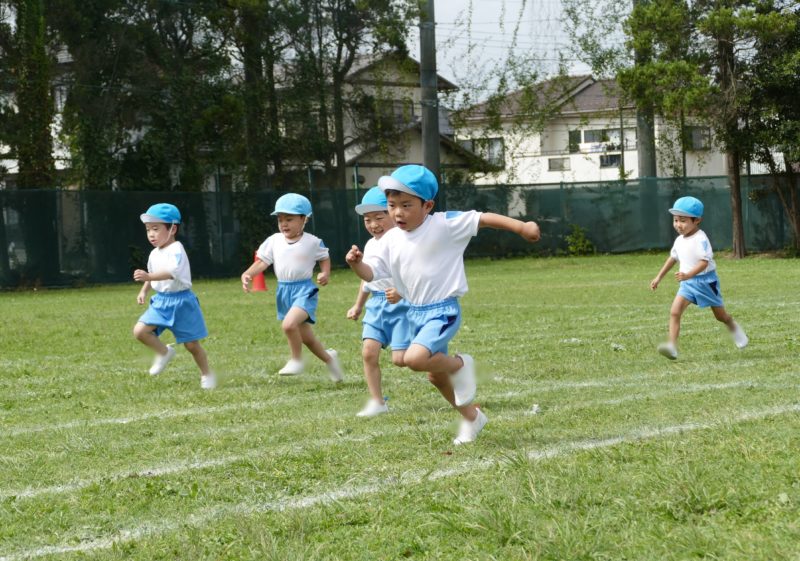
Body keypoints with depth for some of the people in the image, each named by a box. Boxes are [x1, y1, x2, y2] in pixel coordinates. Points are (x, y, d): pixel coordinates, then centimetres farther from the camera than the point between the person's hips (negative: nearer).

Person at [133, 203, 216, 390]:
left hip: (180, 300, -7)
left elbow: (172, 273, -37)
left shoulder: (176, 250, -19)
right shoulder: (154, 254, 8)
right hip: (160, 301, 7)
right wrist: (144, 290, 15)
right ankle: (164, 352, 14)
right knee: (140, 331, -10)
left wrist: (148, 277, -49)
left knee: (191, 344, 3)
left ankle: (207, 374, 24)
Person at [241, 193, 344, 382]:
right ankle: (329, 358, 39)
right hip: (284, 291, 5)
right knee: (305, 337, 14)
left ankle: (296, 360, -4)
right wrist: (247, 275, -16)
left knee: (289, 324, -29)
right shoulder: (273, 241, 3)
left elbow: (324, 258, 9)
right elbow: (261, 262, 1)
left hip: (305, 290, -5)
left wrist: (325, 274, -10)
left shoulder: (312, 242, -6)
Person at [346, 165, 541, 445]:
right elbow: (370, 273, 1)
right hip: (415, 313, 7)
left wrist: (522, 227, -28)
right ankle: (471, 417, 40)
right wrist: (356, 263, -22)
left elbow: (483, 219, -18)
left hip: (443, 310, -7)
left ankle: (459, 364, 0)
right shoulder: (390, 240, 2)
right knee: (434, 375, 18)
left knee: (415, 358, -29)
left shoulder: (444, 225, -14)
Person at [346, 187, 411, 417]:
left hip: (401, 303, -7)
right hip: (377, 303, 7)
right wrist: (358, 305, 32)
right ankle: (376, 402, 4)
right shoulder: (370, 245, 13)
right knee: (369, 351, -5)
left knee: (400, 358, -11)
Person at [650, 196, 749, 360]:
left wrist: (688, 275, -43)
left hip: (705, 280, -6)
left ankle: (733, 327, 48)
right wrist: (659, 277, 22)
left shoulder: (700, 239, -21)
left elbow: (704, 262, -29)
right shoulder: (679, 240, 4)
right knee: (674, 311, -16)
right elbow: (672, 258, 20)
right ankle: (672, 346, -24)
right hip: (687, 283, 6)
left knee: (720, 315, 14)